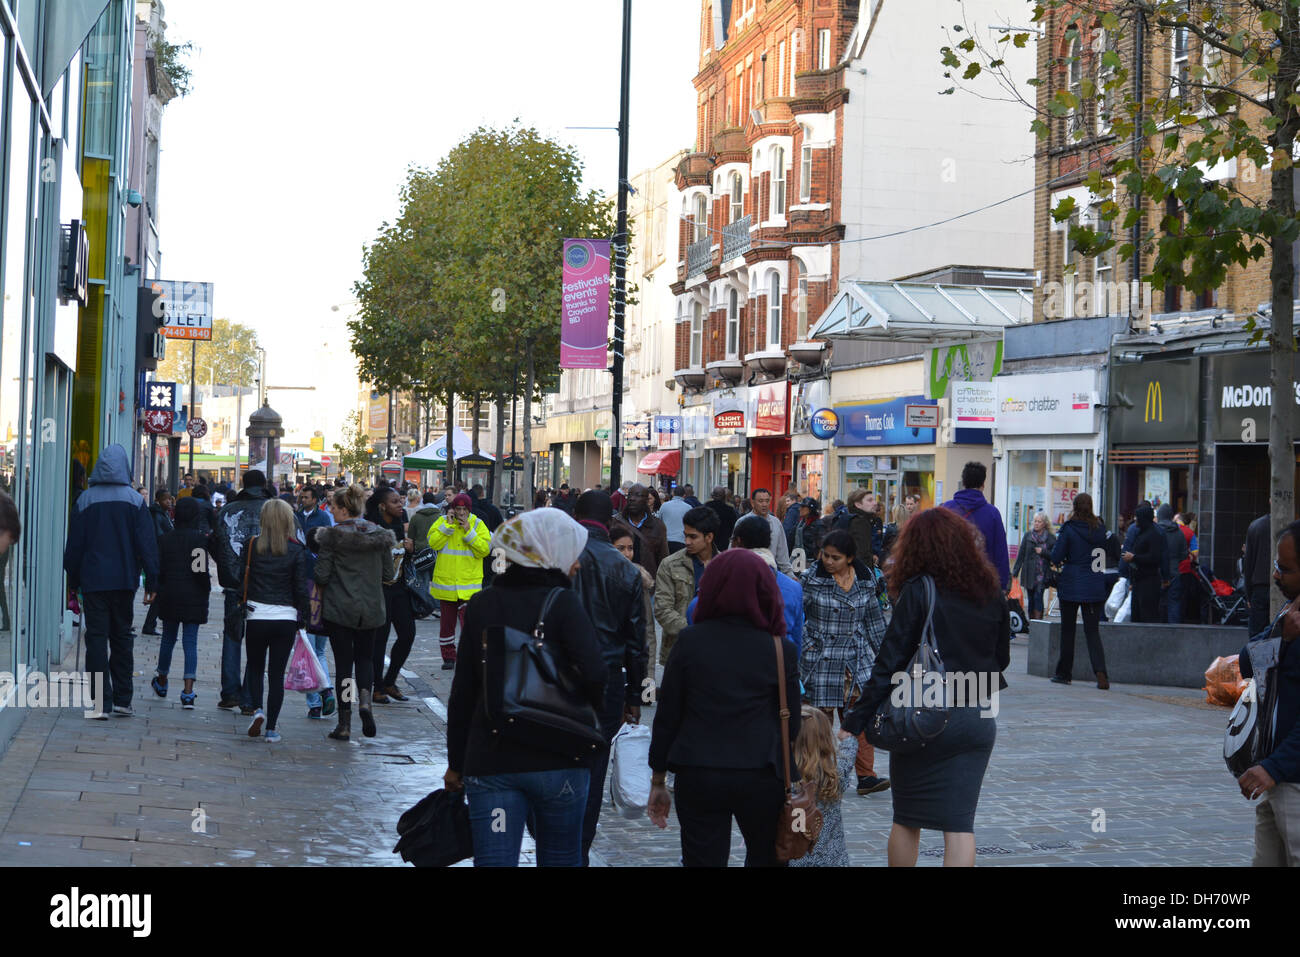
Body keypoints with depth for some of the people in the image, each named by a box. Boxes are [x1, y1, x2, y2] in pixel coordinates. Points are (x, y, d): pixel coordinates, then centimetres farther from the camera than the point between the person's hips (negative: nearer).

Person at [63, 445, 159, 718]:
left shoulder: (85, 500, -2)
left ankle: (100, 703, -5)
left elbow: (74, 544, 2)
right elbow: (148, 544, -4)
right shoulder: (134, 500, -2)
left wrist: (73, 580, 11)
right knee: (122, 637, 12)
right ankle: (122, 700, 12)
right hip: (124, 580, 1)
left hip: (92, 580, -1)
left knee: (96, 637, 1)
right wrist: (151, 582, 0)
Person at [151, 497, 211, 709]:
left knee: (168, 638, 19)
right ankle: (188, 692, -12)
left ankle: (161, 682, 37)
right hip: (194, 597, -3)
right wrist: (207, 586, 2)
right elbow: (200, 569, -15)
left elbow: (157, 569, 2)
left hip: (170, 596, 3)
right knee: (191, 642, -2)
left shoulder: (166, 538, 2)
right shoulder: (201, 538, -9)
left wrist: (155, 591, 15)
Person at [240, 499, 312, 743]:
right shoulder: (297, 550, -4)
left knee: (255, 668, 17)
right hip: (286, 617, 0)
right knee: (277, 673, 5)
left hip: (256, 615, 0)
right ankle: (271, 729, 4)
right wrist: (305, 616, 6)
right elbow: (301, 588, -3)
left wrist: (240, 608, 17)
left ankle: (257, 709, -5)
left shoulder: (252, 546, -2)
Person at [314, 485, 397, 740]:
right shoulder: (380, 536, -1)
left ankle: (344, 723, 6)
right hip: (371, 608, 3)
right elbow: (388, 574, 3)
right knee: (365, 657, 19)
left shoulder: (331, 536, -11)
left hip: (338, 609, -3)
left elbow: (321, 575, -12)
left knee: (343, 662, 5)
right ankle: (364, 697, -9)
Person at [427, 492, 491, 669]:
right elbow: (433, 543, -10)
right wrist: (448, 525, -14)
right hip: (445, 583, 2)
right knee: (447, 623, 11)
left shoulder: (478, 524, 1)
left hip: (469, 585, -2)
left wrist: (469, 532, -16)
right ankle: (448, 657, 23)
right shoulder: (442, 521, 3)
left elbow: (485, 549, -9)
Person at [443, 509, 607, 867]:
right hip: (559, 760, -2)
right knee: (561, 859, 15)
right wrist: (590, 708, 1)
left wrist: (456, 763, 15)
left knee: (493, 860, -1)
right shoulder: (562, 602, -7)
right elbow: (594, 671, -22)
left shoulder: (482, 605, 5)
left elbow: (462, 692, 8)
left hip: (490, 762, 2)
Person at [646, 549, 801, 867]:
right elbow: (793, 725, 1)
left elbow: (666, 715, 0)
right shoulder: (781, 650, -3)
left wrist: (658, 781, 8)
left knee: (703, 859, 5)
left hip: (698, 777, 0)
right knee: (765, 857, 19)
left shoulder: (690, 641, -3)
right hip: (762, 777, 0)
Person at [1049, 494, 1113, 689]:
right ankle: (1100, 672, -13)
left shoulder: (1069, 529, -9)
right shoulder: (1100, 528, 1)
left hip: (1071, 587, -2)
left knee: (1068, 630, 10)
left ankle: (1064, 672, 16)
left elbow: (1056, 558, -9)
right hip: (1095, 589, 2)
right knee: (1092, 631, 4)